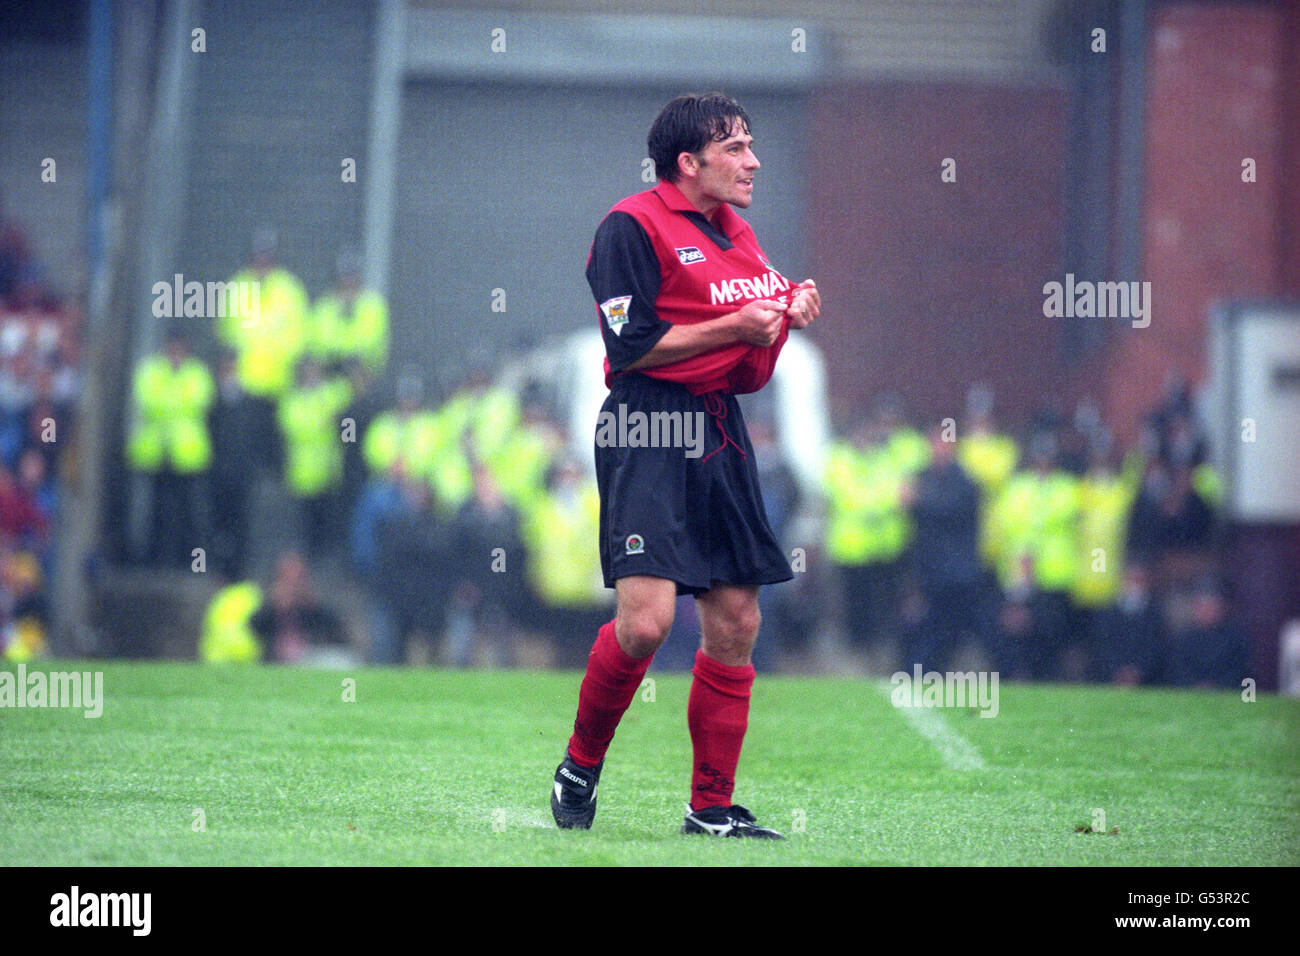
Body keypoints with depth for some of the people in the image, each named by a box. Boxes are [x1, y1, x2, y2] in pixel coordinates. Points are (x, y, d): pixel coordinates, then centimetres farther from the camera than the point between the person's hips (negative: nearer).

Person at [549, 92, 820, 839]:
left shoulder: (740, 236, 18)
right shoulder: (633, 227, -7)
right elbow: (632, 348, -14)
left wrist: (790, 312, 3)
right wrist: (736, 326, -12)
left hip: (721, 433, 8)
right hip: (646, 432, -8)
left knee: (736, 623, 4)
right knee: (646, 618, -18)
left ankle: (713, 807, 11)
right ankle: (582, 765, 5)